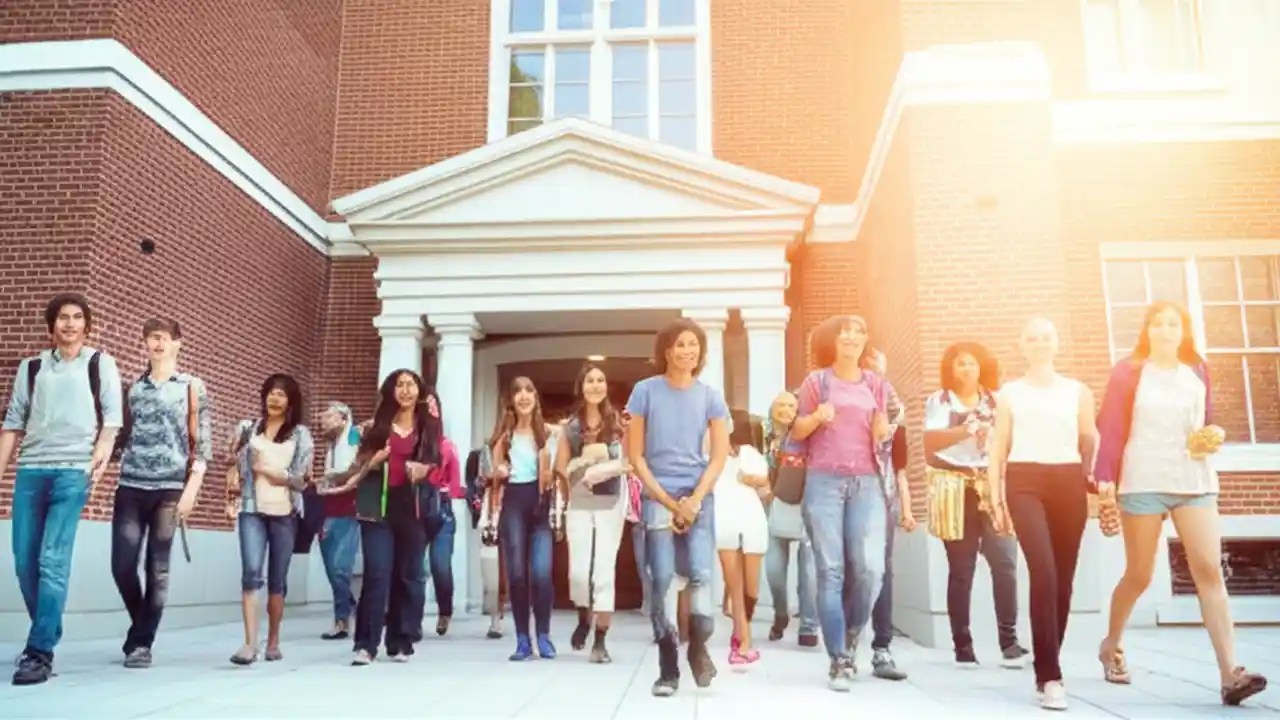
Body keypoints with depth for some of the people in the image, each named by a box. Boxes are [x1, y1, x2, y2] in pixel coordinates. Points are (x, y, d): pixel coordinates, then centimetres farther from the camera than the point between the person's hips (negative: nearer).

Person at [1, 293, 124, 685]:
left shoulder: (100, 363, 10)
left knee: (53, 561, -11)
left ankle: (39, 652, -8)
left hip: (73, 470, -4)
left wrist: (101, 455, -13)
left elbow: (111, 416, 3)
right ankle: (47, 636, 20)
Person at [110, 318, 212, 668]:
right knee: (122, 565, 1)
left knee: (158, 568, 0)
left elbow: (202, 443, -1)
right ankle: (141, 627, 25)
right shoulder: (133, 388, 14)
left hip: (169, 489, -3)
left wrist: (191, 490, -9)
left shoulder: (191, 387, 4)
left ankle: (142, 642, 10)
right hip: (130, 487, 3)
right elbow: (122, 436, 16)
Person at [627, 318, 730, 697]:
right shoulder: (645, 391, -1)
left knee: (702, 572, -12)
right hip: (657, 496, -1)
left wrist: (694, 499, -9)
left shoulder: (710, 396, 4)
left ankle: (698, 648, 11)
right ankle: (668, 668, 7)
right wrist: (668, 502, -6)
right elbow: (635, 455, -1)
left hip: (698, 495, 1)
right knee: (661, 579, -4)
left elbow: (719, 456, 3)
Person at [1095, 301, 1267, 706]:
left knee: (1210, 570, -8)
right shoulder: (1128, 372, 1)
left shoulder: (1198, 372, 13)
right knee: (1139, 575, 5)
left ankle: (1230, 675, -10)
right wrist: (1105, 477, -13)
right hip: (1142, 483, -3)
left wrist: (1213, 438, -1)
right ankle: (1111, 647, 28)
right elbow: (1111, 427, -5)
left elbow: (1207, 423, 23)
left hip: (1195, 481, 3)